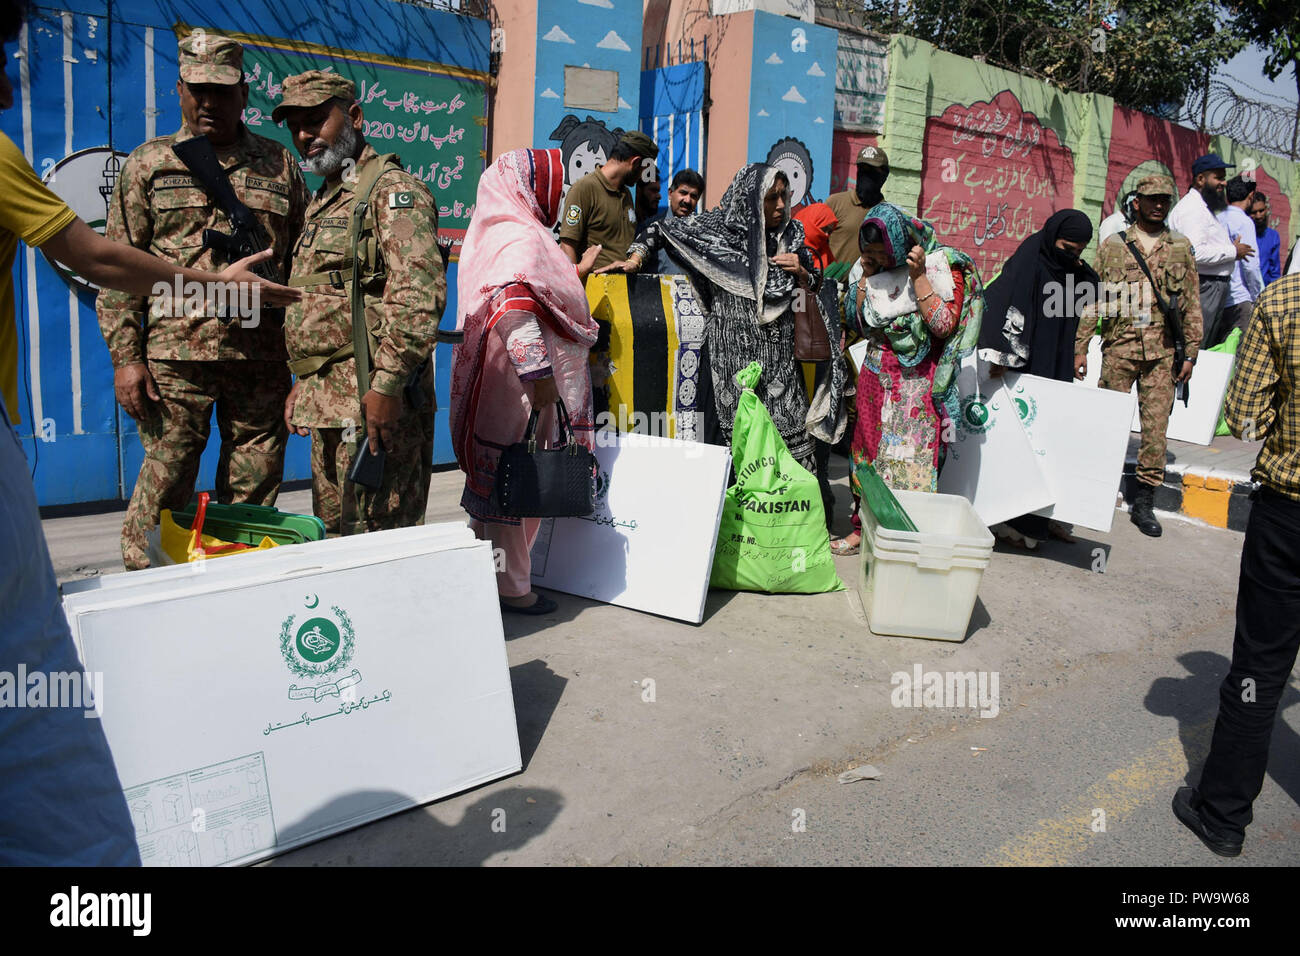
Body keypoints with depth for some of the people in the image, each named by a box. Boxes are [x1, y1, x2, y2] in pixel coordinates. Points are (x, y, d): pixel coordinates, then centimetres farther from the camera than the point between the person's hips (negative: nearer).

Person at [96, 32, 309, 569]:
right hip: (175, 356, -1)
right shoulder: (148, 164, 10)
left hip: (263, 358, 2)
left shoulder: (280, 166, 14)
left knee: (255, 492, 7)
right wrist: (125, 356, -3)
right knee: (164, 487, 0)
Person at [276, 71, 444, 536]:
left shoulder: (391, 190, -7)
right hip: (327, 402, 10)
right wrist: (303, 388, 21)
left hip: (373, 399, -10)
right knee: (332, 537, 15)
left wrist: (388, 384, -25)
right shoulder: (321, 202, 23)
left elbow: (420, 292, -20)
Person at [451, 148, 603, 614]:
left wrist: (577, 272, 31)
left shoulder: (494, 234, 19)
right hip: (518, 387, -10)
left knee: (492, 480, 17)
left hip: (493, 384, 10)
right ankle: (512, 589, 10)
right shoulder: (523, 239, -13)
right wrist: (540, 375, -29)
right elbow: (515, 308, -27)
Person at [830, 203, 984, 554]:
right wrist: (865, 276, -4)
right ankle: (864, 528, 18)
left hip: (918, 380, -5)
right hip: (876, 374, 5)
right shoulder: (866, 267, 7)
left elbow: (945, 324, -16)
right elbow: (857, 323, 3)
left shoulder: (939, 264, -8)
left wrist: (918, 277, -19)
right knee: (868, 445, 7)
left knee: (912, 456, -6)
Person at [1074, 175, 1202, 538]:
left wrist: (1191, 354, 5)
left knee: (1156, 426, 0)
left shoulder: (1181, 248, 11)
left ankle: (1144, 501, 8)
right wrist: (1080, 347, -1)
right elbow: (1092, 301, 5)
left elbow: (1192, 305, 11)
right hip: (1119, 346, -1)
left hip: (1163, 351, 1)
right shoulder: (1113, 245, 6)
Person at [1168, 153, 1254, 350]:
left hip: (1215, 287, 11)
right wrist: (1232, 251, -12)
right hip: (1203, 287, -11)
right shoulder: (1191, 208, -12)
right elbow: (1195, 253, -24)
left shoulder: (1204, 208, 22)